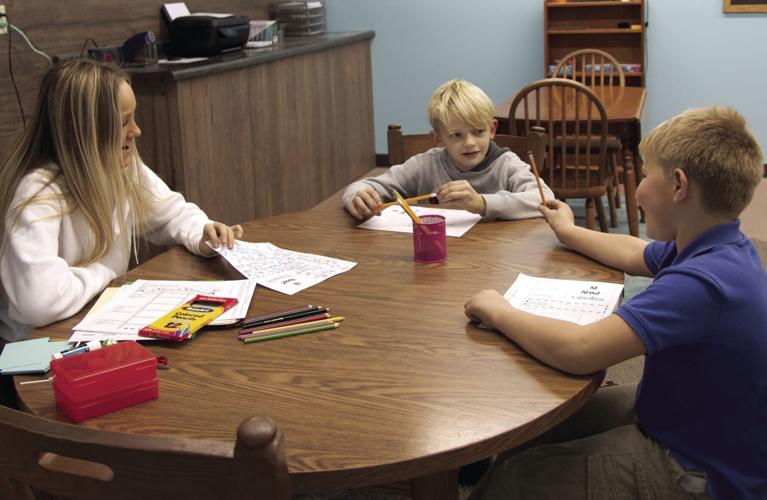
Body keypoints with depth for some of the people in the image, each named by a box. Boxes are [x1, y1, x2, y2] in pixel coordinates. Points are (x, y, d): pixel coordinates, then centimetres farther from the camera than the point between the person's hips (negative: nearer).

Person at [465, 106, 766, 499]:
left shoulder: (701, 282, -34)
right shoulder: (719, 247, -2)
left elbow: (576, 351, -38)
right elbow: (633, 254, 18)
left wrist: (498, 312, -21)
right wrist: (569, 232, 31)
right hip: (685, 418, 9)